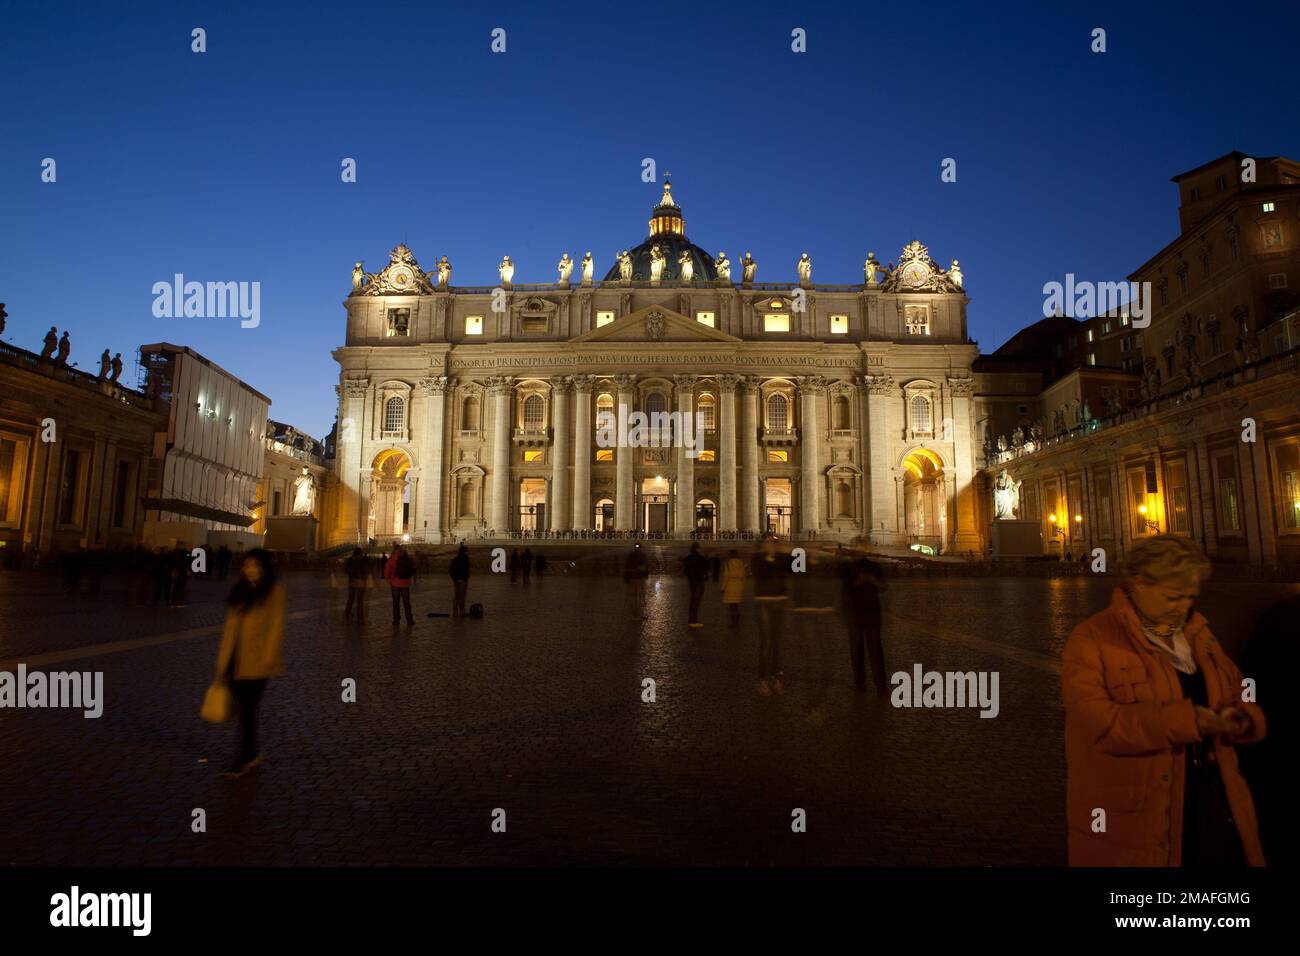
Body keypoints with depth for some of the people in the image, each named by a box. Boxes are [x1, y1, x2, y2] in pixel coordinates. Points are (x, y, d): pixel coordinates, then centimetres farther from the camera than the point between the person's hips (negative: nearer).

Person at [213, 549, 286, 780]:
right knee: (244, 709, 12)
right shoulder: (240, 591, 14)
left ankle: (246, 757, 9)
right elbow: (230, 624, 15)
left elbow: (276, 625, -8)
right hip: (235, 661, 6)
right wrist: (223, 659, 12)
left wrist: (268, 658, -14)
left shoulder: (274, 591, -4)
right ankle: (251, 753, 26)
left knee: (247, 710, -3)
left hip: (256, 662, -6)